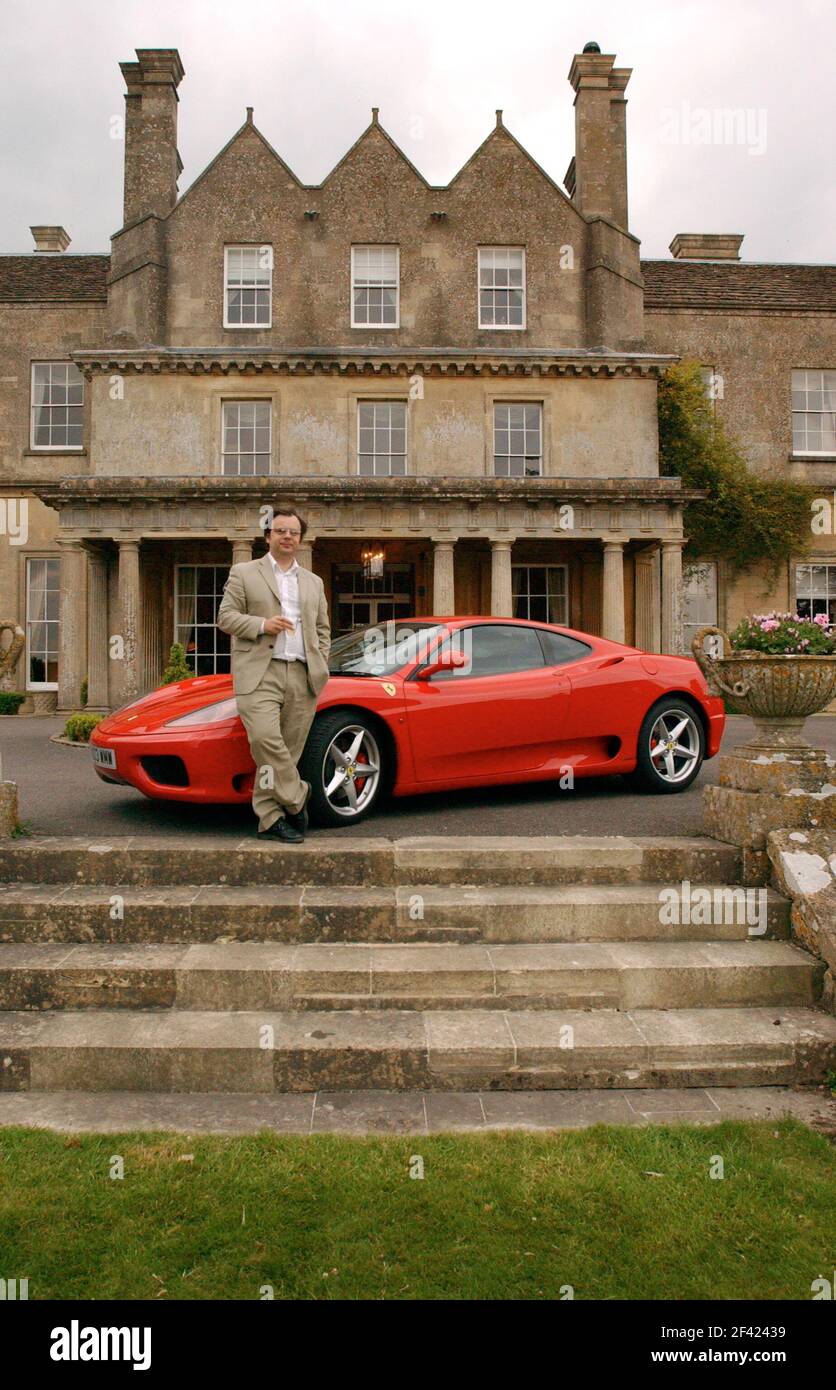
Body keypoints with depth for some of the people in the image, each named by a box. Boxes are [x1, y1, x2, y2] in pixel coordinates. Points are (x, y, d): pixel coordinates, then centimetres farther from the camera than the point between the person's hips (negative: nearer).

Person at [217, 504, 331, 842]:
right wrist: (262, 625, -11)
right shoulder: (244, 573, 11)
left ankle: (271, 817, 6)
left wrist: (320, 666, 11)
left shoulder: (313, 582, 23)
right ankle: (297, 797, -6)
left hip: (301, 676, 4)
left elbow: (323, 629, 25)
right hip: (260, 672, -3)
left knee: (287, 747, 0)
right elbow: (225, 617, 4)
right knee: (265, 738, -22)